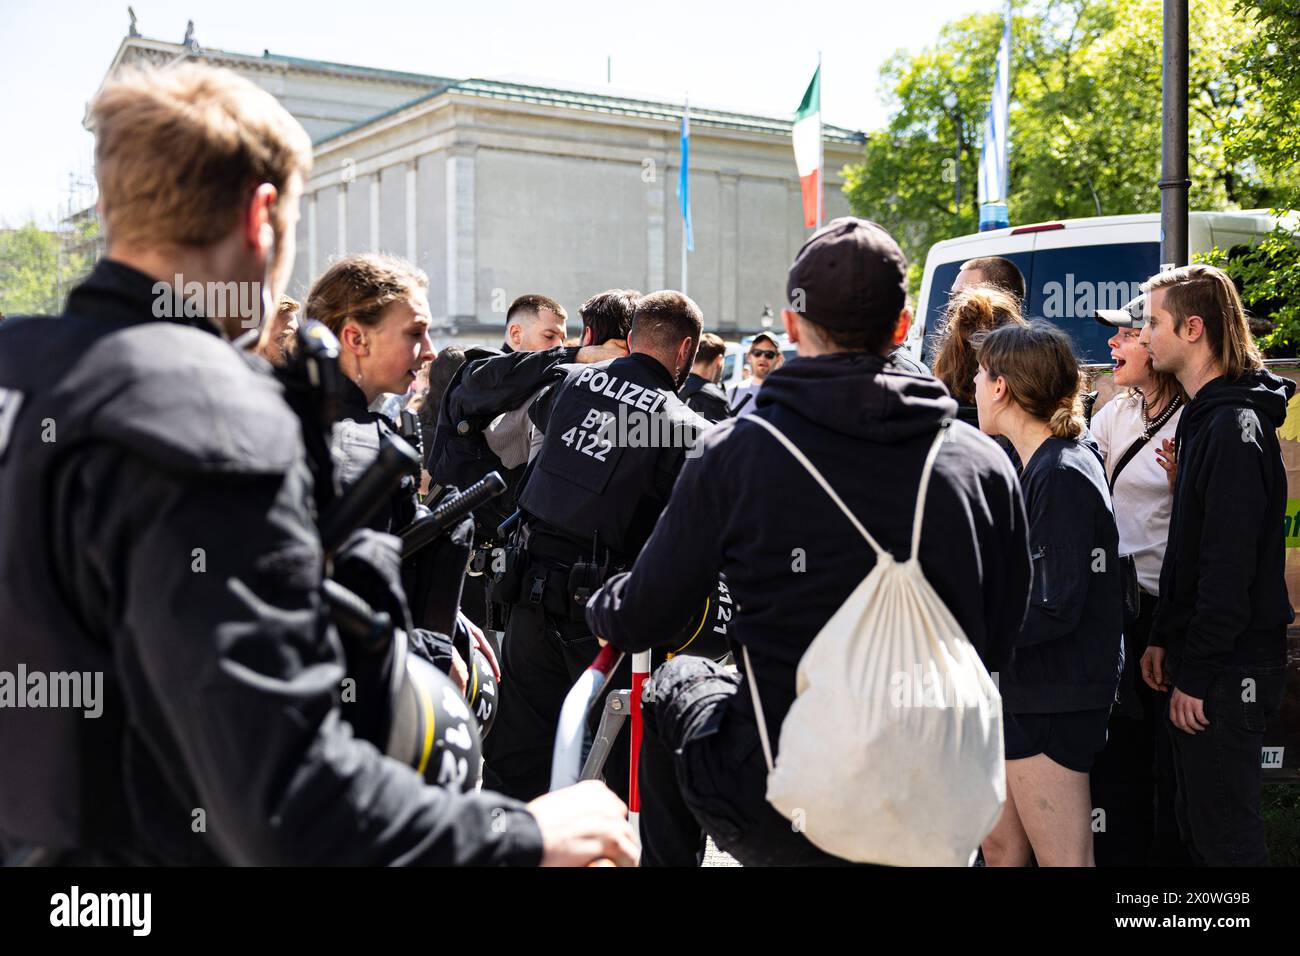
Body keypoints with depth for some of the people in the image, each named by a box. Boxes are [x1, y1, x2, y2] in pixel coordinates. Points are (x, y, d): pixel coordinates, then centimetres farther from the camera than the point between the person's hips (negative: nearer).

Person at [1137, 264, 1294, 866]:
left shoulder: (1233, 427, -19)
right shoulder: (1204, 416, 13)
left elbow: (1230, 566, -23)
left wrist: (1197, 675, -20)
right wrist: (1164, 638, 14)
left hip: (1230, 669, -10)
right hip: (1201, 660, 10)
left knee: (1224, 836, 0)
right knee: (1197, 823, 19)